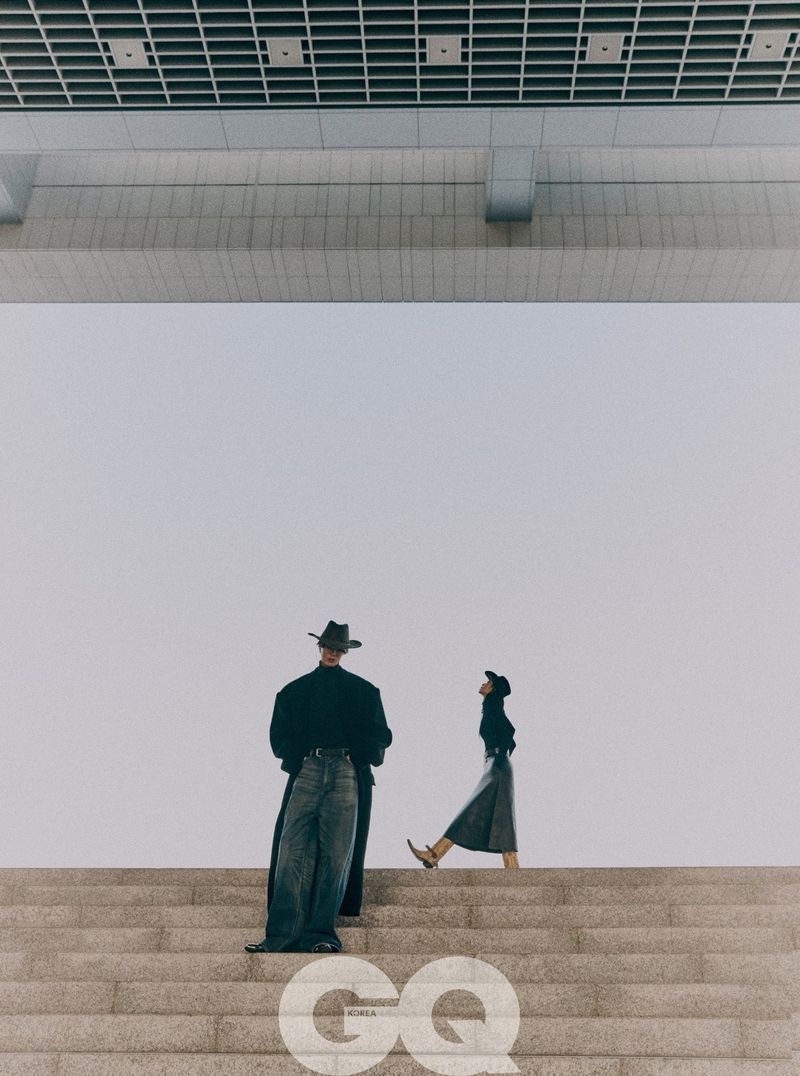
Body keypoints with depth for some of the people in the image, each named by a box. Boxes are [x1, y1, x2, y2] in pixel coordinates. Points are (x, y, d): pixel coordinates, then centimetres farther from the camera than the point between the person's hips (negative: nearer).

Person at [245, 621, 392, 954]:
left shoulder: (363, 690, 17)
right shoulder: (295, 690, 18)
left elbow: (380, 736, 13)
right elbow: (279, 736, 15)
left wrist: (354, 754, -1)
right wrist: (299, 756, 0)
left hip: (347, 774, 0)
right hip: (307, 773, 0)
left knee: (336, 856, -4)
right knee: (292, 853, -9)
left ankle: (320, 935, 2)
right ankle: (280, 935, -9)